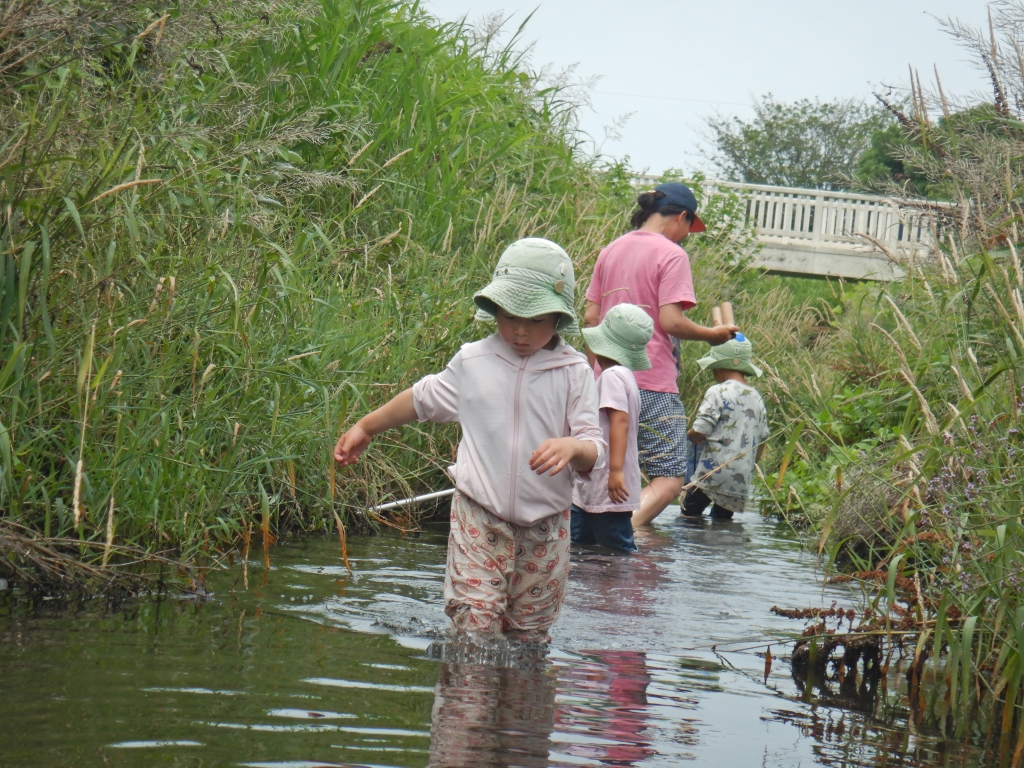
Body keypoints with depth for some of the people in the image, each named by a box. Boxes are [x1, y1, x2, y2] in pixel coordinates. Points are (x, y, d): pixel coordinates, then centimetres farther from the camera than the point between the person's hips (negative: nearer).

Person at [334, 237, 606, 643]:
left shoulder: (573, 372, -1)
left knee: (528, 638, 6)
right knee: (474, 629, -14)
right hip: (479, 518, 0)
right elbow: (423, 398, 22)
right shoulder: (473, 362, 3)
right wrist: (365, 428, 30)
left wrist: (572, 447, -28)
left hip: (543, 528, 0)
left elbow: (595, 452, -4)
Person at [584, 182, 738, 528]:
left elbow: (590, 317, 14)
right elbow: (670, 321, -16)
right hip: (652, 383, -7)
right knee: (669, 478, -6)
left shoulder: (611, 251, 13)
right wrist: (713, 334, -2)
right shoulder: (671, 255, -8)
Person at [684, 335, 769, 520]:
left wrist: (691, 435, 8)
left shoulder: (718, 392, -10)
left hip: (713, 474, -6)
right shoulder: (756, 398, 11)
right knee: (722, 518, 13)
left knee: (689, 517, 1)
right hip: (741, 480, 7)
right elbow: (762, 441, 17)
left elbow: (699, 432, -14)